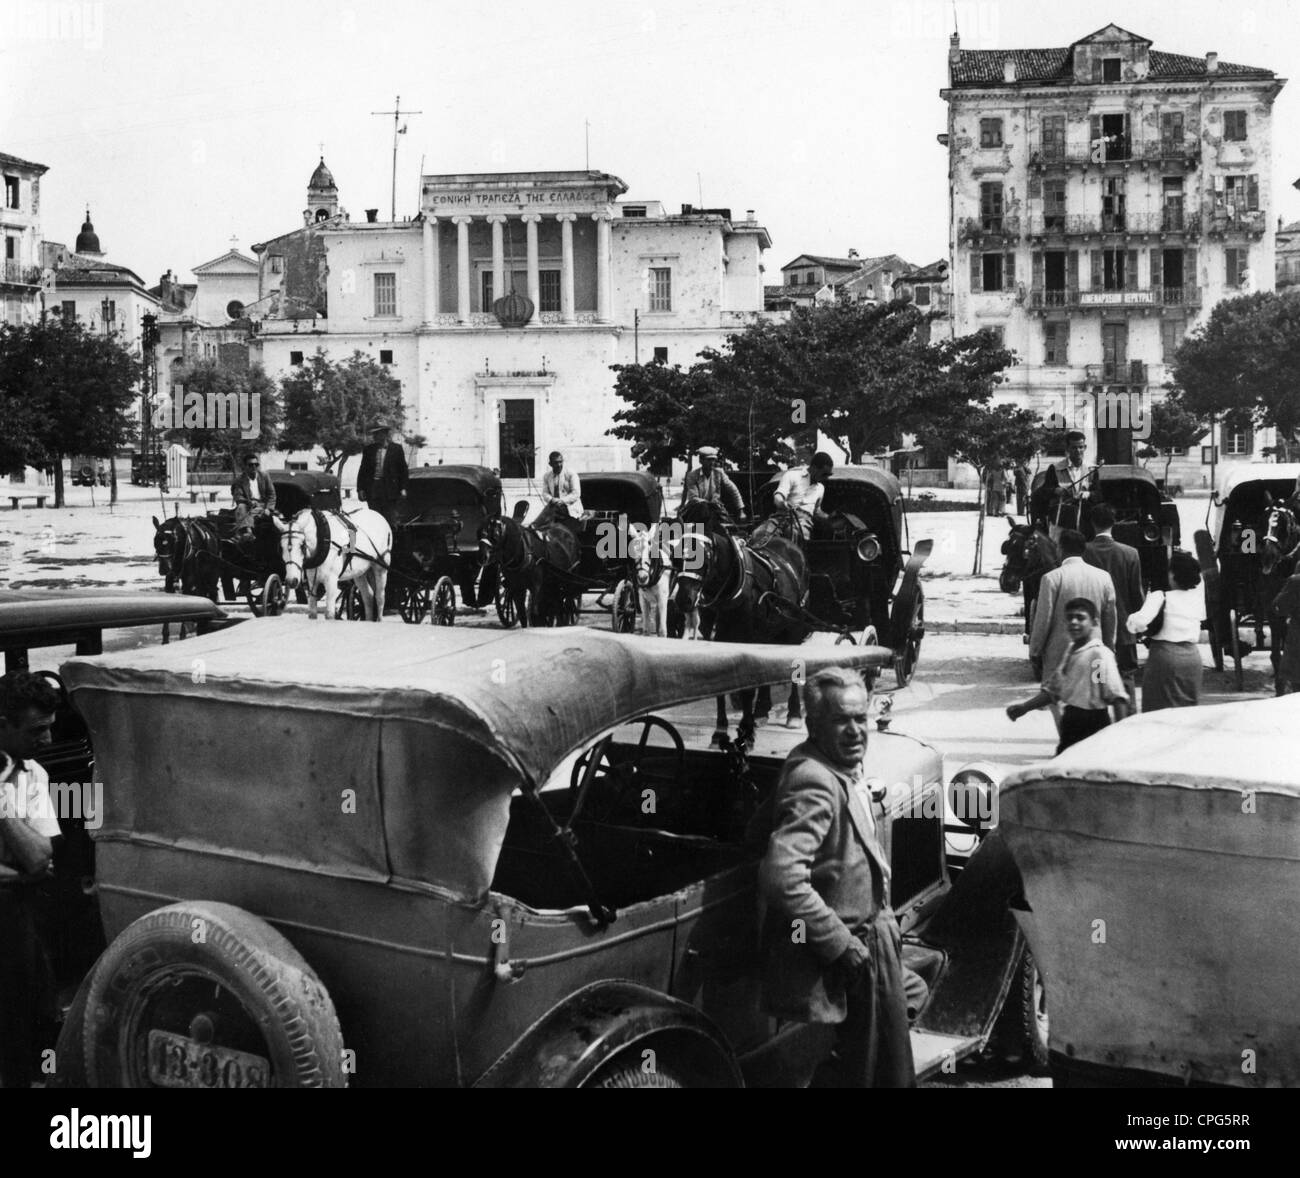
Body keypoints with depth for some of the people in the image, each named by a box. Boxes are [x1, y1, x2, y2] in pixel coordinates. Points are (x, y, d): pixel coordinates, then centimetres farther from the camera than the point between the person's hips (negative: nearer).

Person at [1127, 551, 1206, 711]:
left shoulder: (1160, 597, -11)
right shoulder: (1198, 595, 3)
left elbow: (1140, 621, -23)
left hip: (1165, 654, -5)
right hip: (1192, 655, 5)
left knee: (1159, 710, 0)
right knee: (1189, 708, 11)